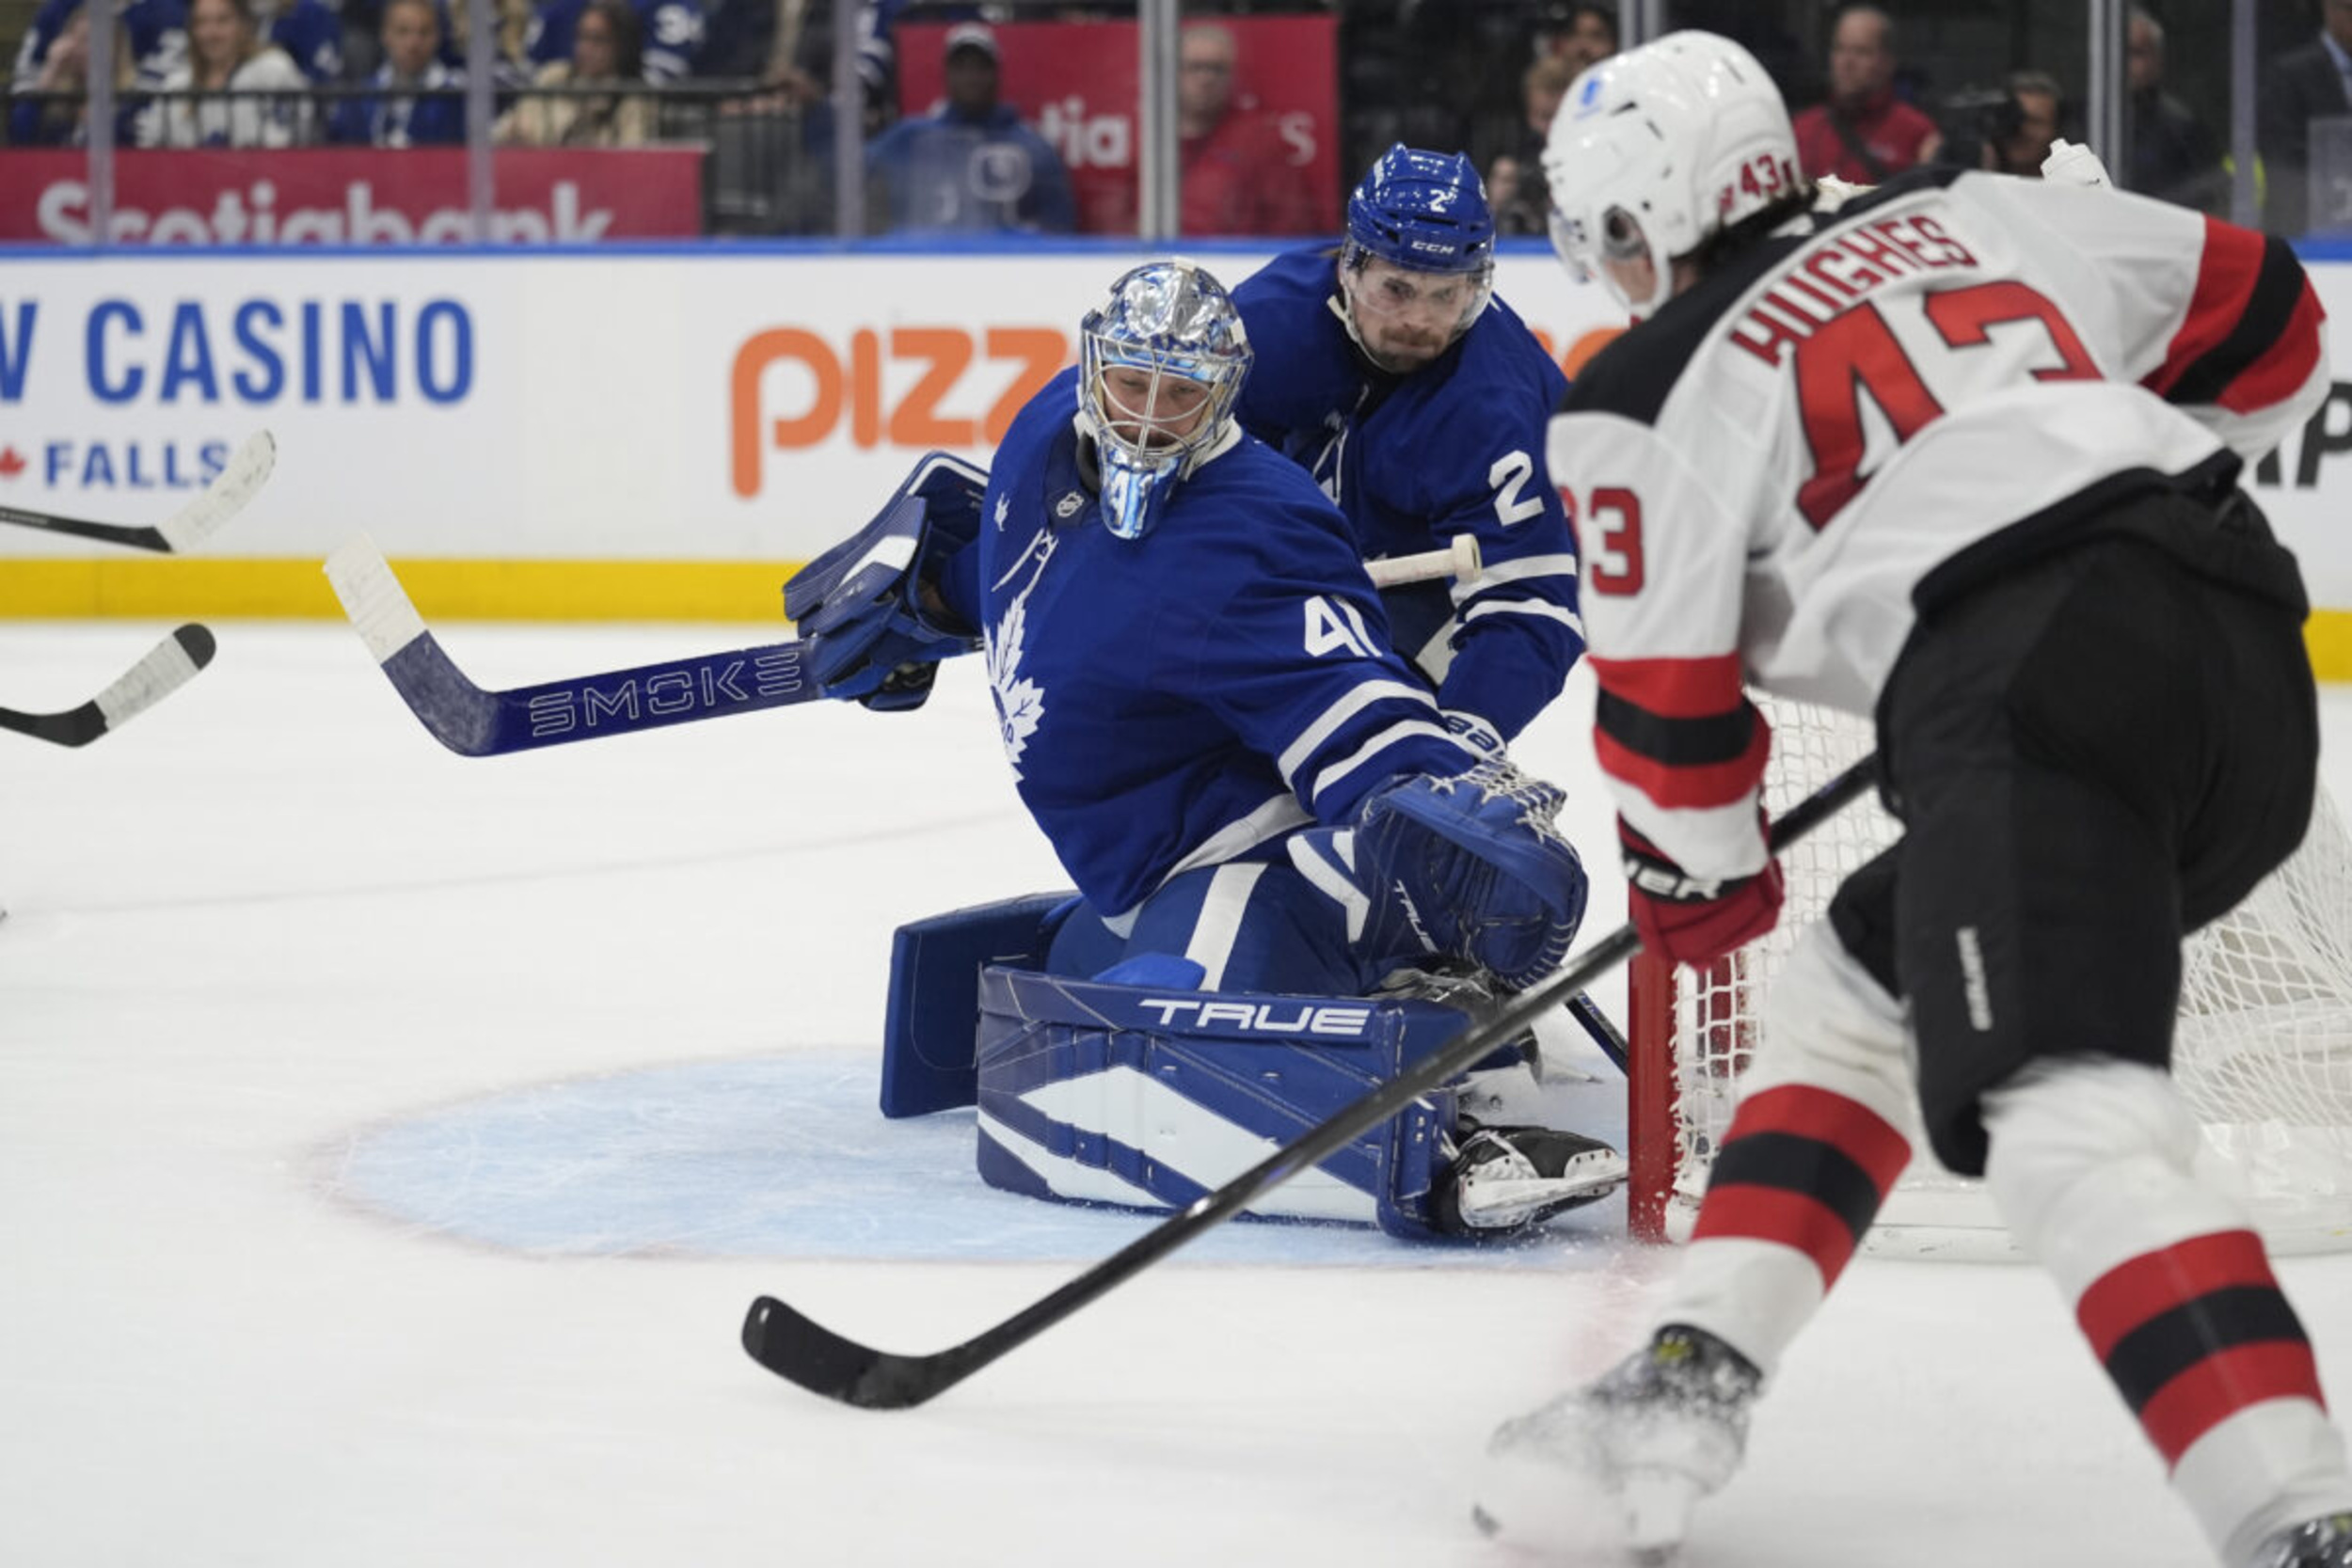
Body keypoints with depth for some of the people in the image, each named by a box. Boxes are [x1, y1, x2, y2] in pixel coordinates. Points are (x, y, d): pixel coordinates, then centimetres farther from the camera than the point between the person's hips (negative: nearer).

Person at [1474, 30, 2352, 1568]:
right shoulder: (1969, 212, 25)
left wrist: (1700, 884, 31)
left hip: (2029, 672, -8)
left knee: (2066, 1116, -22)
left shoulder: (1653, 391, 10)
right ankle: (1696, 1376, 21)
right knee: (1859, 993, 26)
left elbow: (1669, 691, 13)